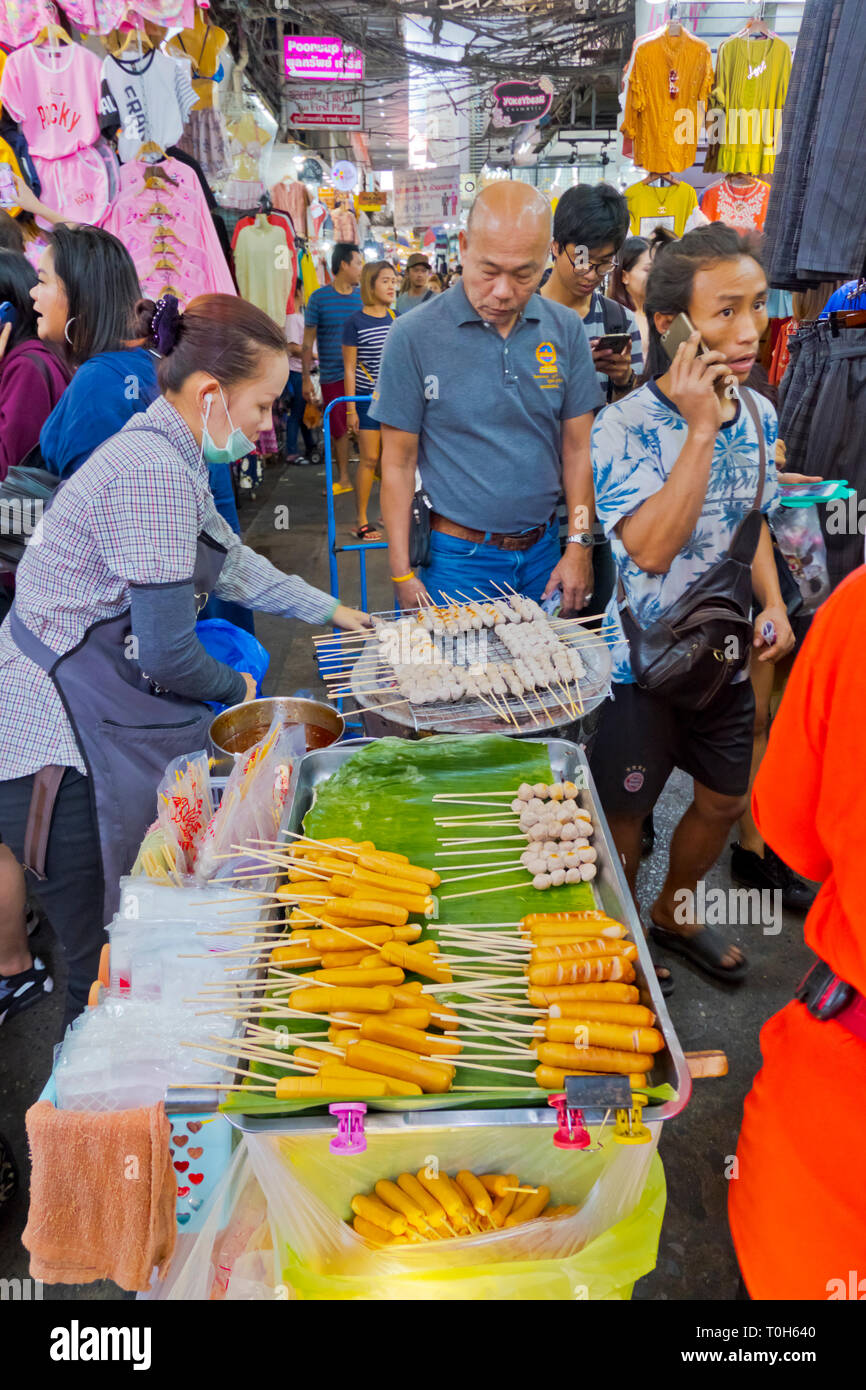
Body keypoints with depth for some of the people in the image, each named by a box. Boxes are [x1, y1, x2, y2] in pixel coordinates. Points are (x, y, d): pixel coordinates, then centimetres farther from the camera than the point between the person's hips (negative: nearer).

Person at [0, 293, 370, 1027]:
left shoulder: (166, 453, 11)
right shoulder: (153, 471, -21)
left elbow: (229, 560, 26)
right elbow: (167, 653, -20)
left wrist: (328, 609, 32)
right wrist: (233, 687, 1)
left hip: (97, 714, 10)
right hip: (62, 742, -10)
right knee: (112, 958, 2)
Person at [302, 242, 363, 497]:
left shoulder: (363, 297, 6)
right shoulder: (319, 298, -1)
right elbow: (308, 341, 2)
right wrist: (306, 378, -3)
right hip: (332, 376, -1)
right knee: (338, 428, 6)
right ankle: (344, 479, 17)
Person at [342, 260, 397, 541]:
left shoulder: (397, 319, 8)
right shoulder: (356, 323, -8)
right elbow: (349, 369, -7)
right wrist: (351, 409, -10)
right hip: (367, 398, -5)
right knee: (370, 459, -4)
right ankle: (361, 520, 5)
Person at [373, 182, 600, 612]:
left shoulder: (565, 330, 0)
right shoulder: (414, 336, -10)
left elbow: (577, 448, 5)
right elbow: (398, 463, -7)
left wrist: (580, 546, 0)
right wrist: (403, 575, -8)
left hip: (543, 553, 4)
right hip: (457, 557, -3)